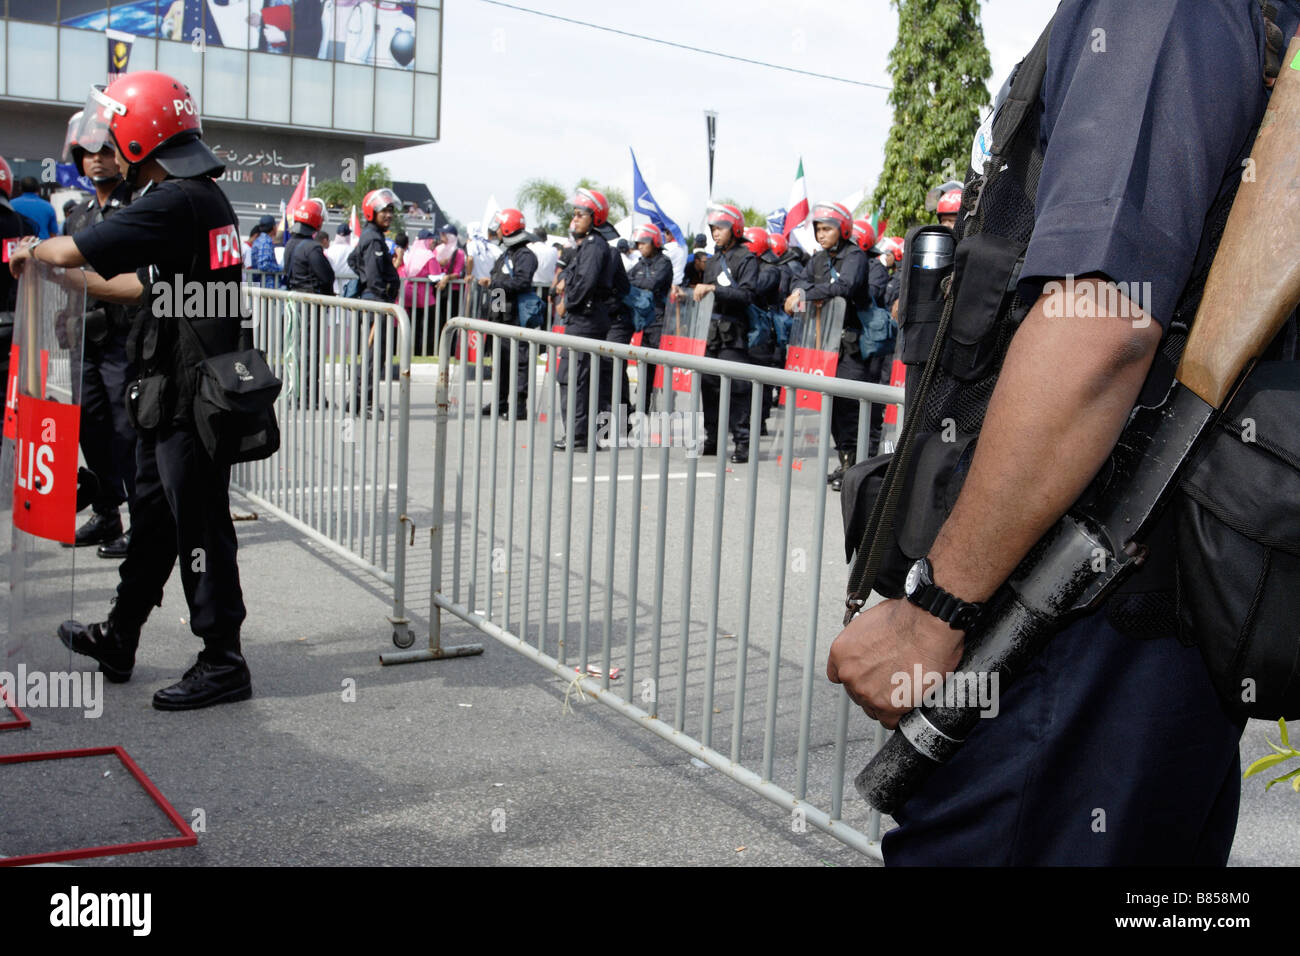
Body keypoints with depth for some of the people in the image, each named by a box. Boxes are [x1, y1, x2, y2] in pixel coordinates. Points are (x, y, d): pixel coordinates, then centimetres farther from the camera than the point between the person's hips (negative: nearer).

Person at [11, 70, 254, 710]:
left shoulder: (174, 203, -19)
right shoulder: (206, 198, 13)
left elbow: (73, 250, -19)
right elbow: (148, 286, 23)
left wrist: (33, 251, 3)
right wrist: (70, 280, 28)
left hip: (187, 401, -10)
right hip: (175, 399, 10)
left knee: (200, 530, -1)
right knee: (152, 518, 20)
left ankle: (223, 664, 10)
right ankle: (117, 641, 35)